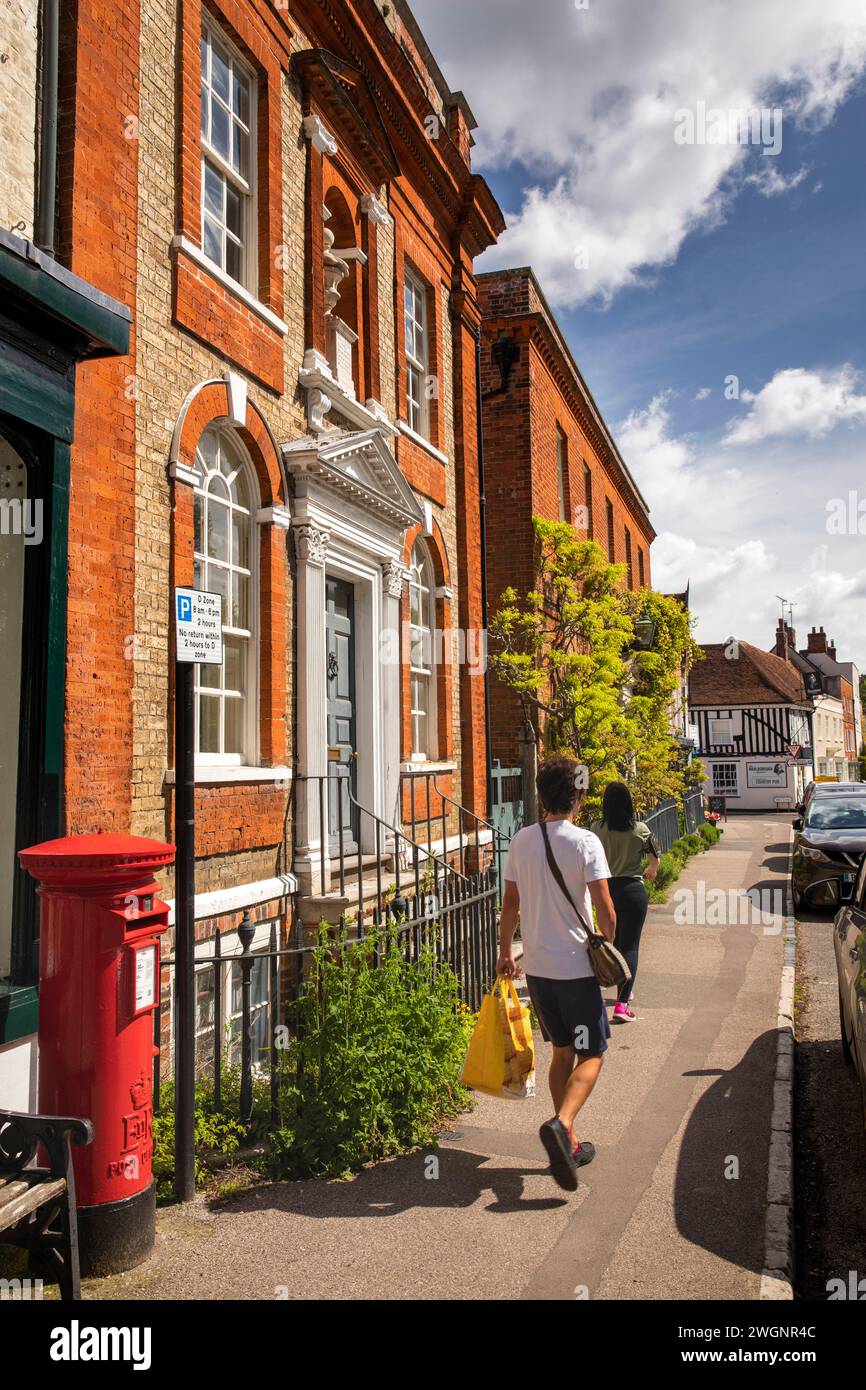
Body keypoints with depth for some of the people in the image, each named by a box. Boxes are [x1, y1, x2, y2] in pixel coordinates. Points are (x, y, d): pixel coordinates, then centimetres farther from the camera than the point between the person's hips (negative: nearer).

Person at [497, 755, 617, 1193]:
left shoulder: (521, 840, 2)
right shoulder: (585, 842, -13)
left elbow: (510, 902, 7)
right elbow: (603, 906, -15)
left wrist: (505, 952, 16)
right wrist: (609, 946, 2)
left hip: (536, 966, 5)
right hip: (575, 966, -5)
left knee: (562, 1052, 18)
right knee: (591, 1055, 6)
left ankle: (567, 1145, 24)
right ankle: (561, 1124, -17)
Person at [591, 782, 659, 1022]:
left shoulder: (596, 829, -6)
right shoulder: (640, 829, -7)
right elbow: (654, 859, 6)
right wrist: (650, 870, 29)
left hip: (606, 889, 3)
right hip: (632, 890, -3)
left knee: (616, 942, 22)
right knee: (630, 946, 0)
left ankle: (624, 990, 40)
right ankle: (622, 1003, -10)